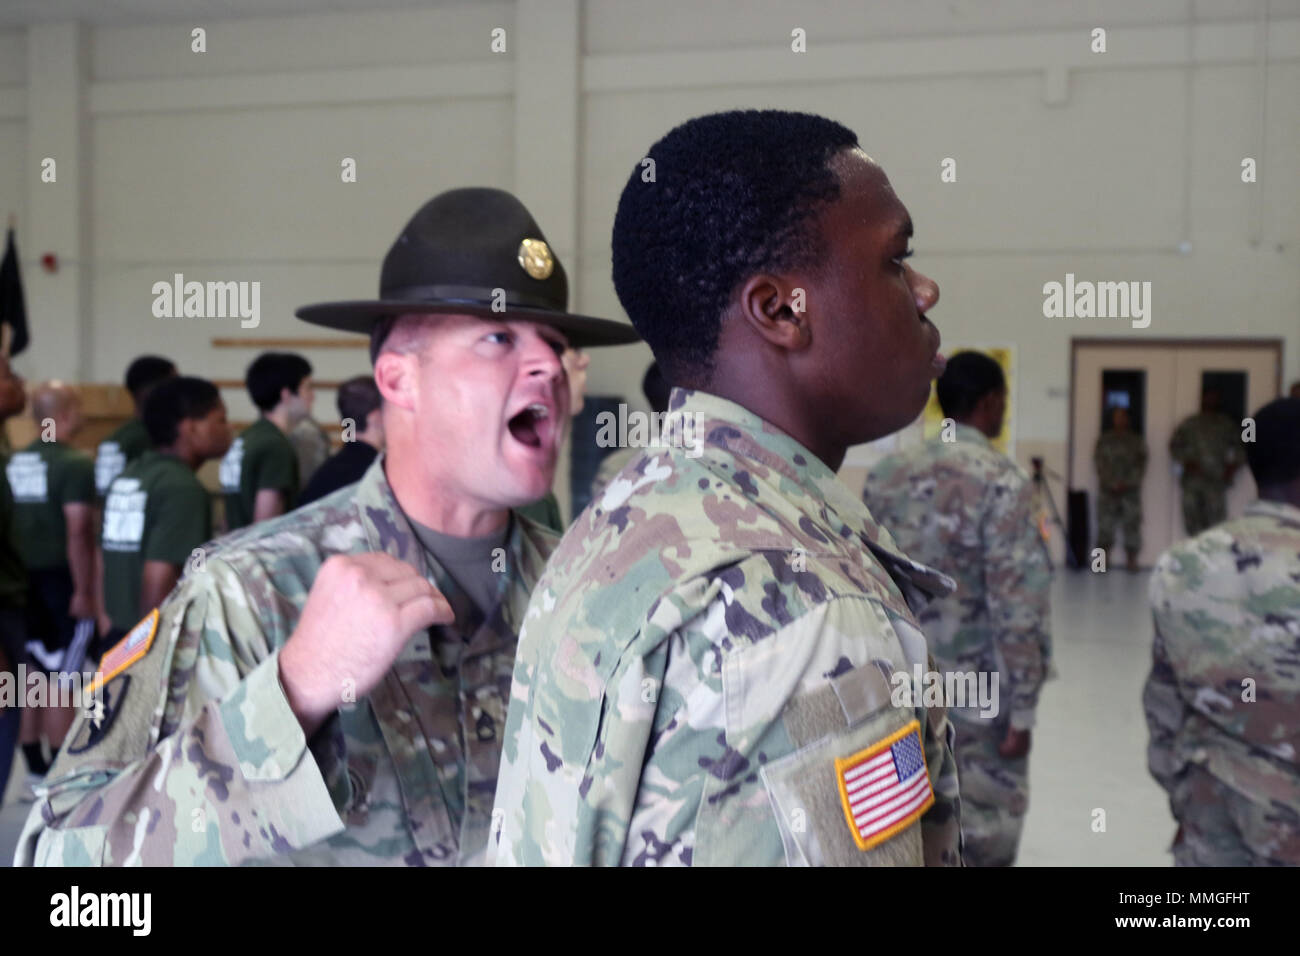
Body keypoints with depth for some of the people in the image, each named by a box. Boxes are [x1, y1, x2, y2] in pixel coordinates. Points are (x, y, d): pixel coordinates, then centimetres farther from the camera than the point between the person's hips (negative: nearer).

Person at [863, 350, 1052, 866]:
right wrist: (1023, 709, -13)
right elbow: (1017, 609, -19)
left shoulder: (885, 474, 4)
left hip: (897, 685, 6)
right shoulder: (1002, 482, -15)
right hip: (976, 695, -6)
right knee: (982, 840, 7)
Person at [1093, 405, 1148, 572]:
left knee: (1132, 523, -4)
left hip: (1130, 488, 0)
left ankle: (1132, 560, -1)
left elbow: (1141, 464, 3)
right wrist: (1112, 483, -8)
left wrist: (1126, 483, -9)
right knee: (1105, 522, -5)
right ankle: (1104, 558, -2)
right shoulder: (1104, 439, 9)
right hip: (1108, 488, 0)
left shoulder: (1136, 440, 10)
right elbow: (1099, 462, 2)